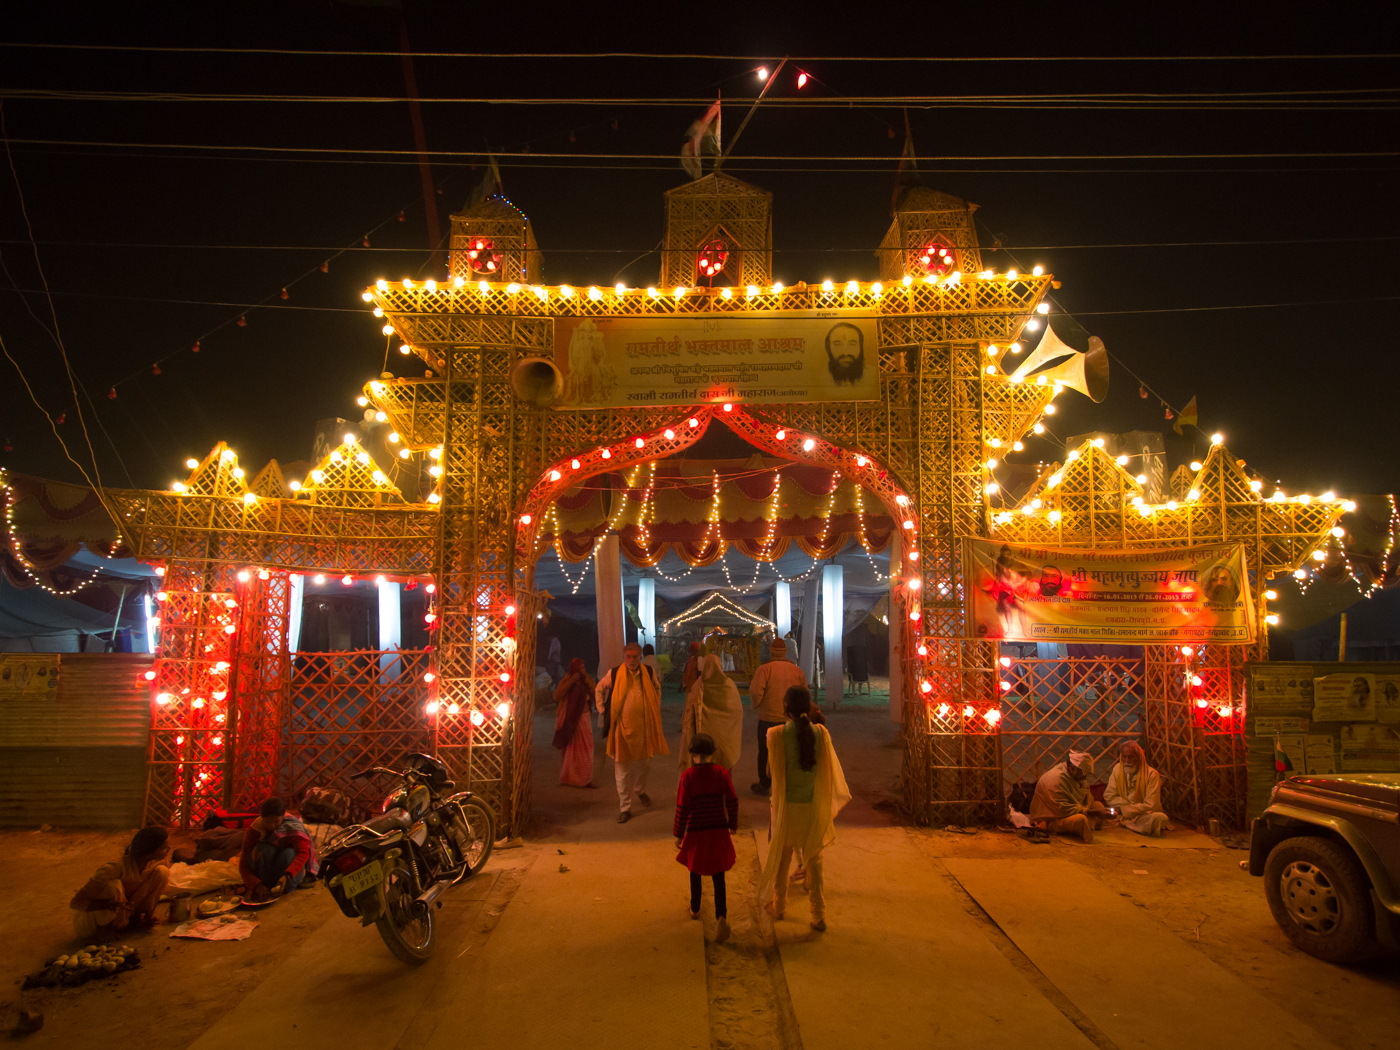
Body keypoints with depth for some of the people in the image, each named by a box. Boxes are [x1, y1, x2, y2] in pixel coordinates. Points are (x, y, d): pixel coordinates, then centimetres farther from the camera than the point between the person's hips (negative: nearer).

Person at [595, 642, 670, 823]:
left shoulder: (649, 673, 0)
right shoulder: (614, 674, -7)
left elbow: (657, 688, 21)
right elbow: (599, 689, 11)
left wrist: (656, 706, 12)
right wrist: (602, 710, 4)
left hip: (644, 726, 2)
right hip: (622, 727, -2)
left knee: (645, 762, 16)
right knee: (622, 768, 0)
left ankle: (640, 790, 44)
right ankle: (625, 807, 8)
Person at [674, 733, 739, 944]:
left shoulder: (688, 775, -14)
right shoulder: (721, 772, -8)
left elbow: (683, 808, -12)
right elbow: (732, 802, -4)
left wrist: (678, 834, -1)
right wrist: (732, 824, 11)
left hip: (695, 832, -1)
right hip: (718, 831, 1)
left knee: (695, 872, 21)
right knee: (718, 876, 8)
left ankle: (695, 909, 40)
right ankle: (721, 916, -9)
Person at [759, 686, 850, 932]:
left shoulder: (776, 734, -17)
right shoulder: (820, 733, -9)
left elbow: (771, 771, -6)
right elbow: (831, 772, -1)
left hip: (785, 806, -1)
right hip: (813, 807, 2)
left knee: (781, 858, 19)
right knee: (814, 861, 14)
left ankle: (778, 906, 36)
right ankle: (819, 916, 18)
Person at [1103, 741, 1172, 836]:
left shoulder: (1151, 774, -8)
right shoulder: (1117, 769, 3)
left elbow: (1150, 805, -10)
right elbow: (1109, 797, 3)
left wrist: (1124, 810, -15)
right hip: (1122, 814, 4)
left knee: (1160, 817, -35)